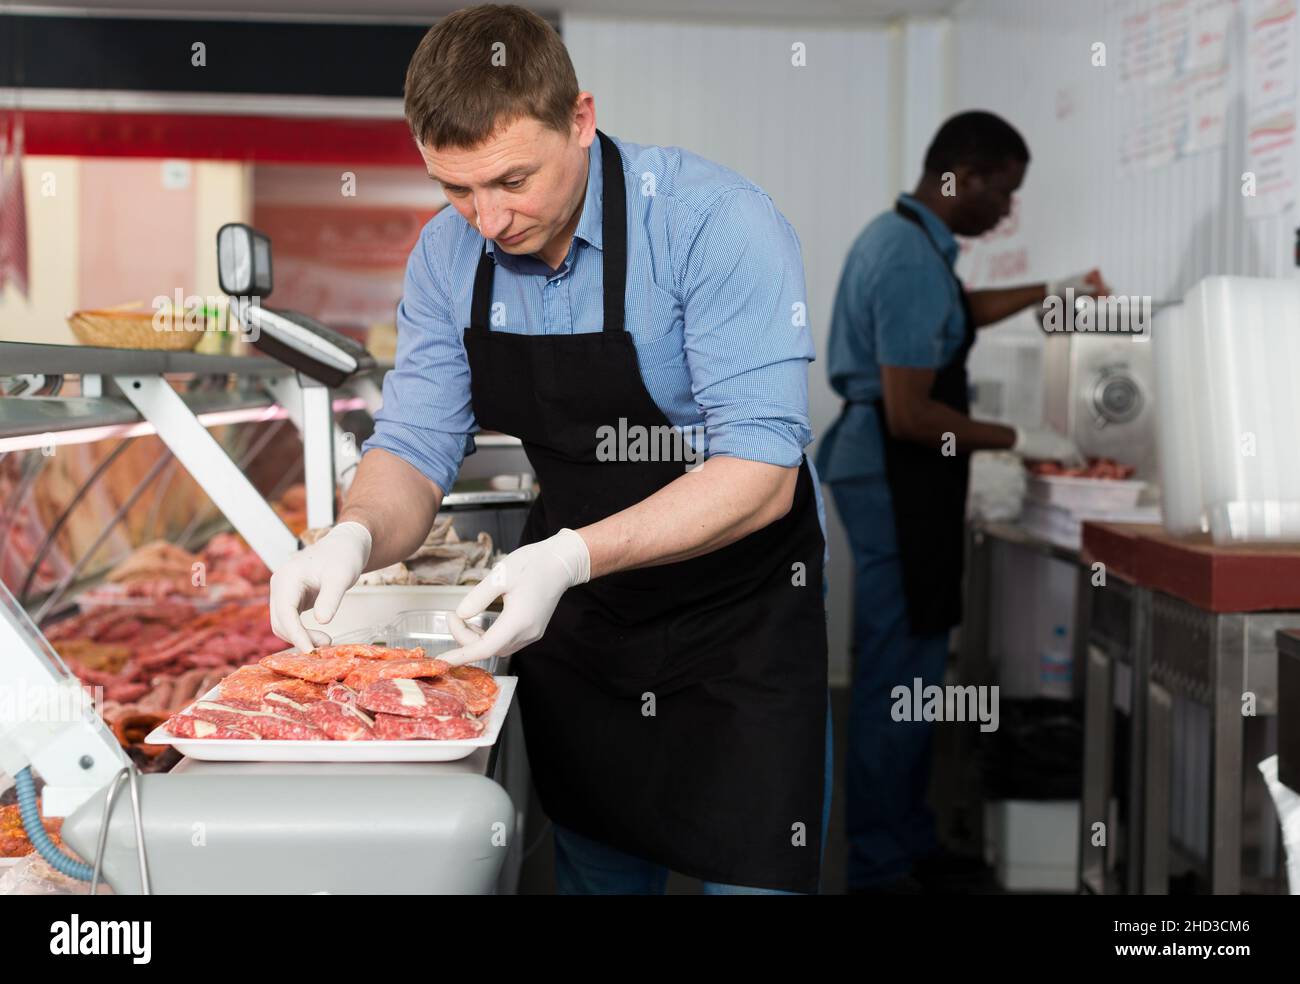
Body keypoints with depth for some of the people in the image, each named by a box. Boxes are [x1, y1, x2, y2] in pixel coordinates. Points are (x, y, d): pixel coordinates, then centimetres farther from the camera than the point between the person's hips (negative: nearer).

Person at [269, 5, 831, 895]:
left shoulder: (714, 222, -22)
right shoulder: (449, 253, -5)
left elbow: (762, 472, -27)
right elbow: (415, 452, -2)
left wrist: (572, 555, -38)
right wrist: (355, 538, -24)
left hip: (742, 621, -4)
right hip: (573, 622, 5)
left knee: (749, 877, 1)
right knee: (596, 870, 17)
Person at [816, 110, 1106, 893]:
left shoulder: (903, 236, 12)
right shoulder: (914, 262, -21)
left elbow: (959, 312, 34)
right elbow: (910, 415, -24)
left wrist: (1051, 292, 31)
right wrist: (1017, 441, -14)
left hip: (898, 476, 11)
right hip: (898, 480, -11)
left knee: (911, 665, 14)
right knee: (899, 672, -5)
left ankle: (908, 841, 24)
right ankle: (878, 865, 3)